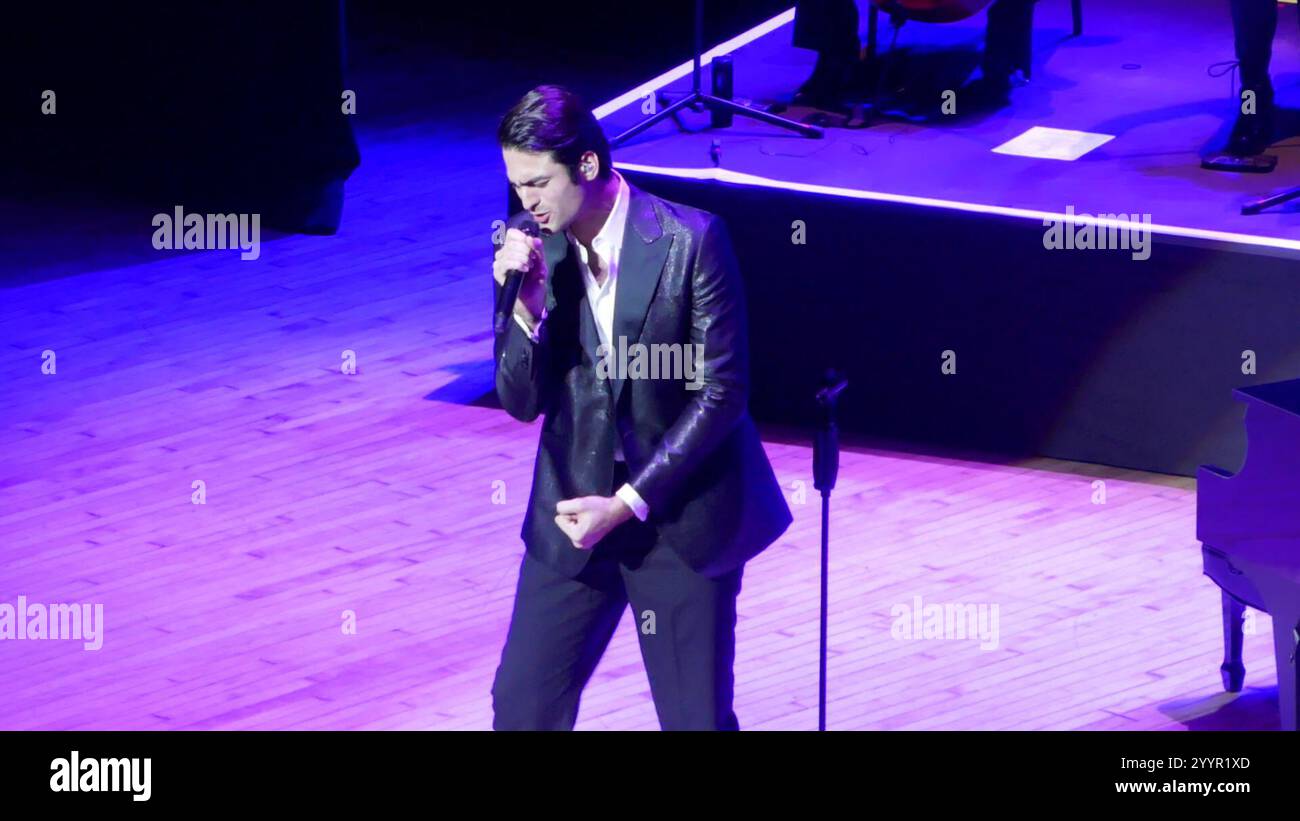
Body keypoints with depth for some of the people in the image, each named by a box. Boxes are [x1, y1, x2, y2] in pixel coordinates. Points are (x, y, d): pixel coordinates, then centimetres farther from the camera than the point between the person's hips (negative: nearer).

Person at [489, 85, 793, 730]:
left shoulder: (692, 241, -14)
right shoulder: (529, 249, -3)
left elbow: (721, 393, -13)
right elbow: (520, 402, -1)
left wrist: (630, 501, -15)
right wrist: (526, 307, -19)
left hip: (681, 514, -3)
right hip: (576, 508, 4)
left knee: (695, 717, 3)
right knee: (522, 705, 4)